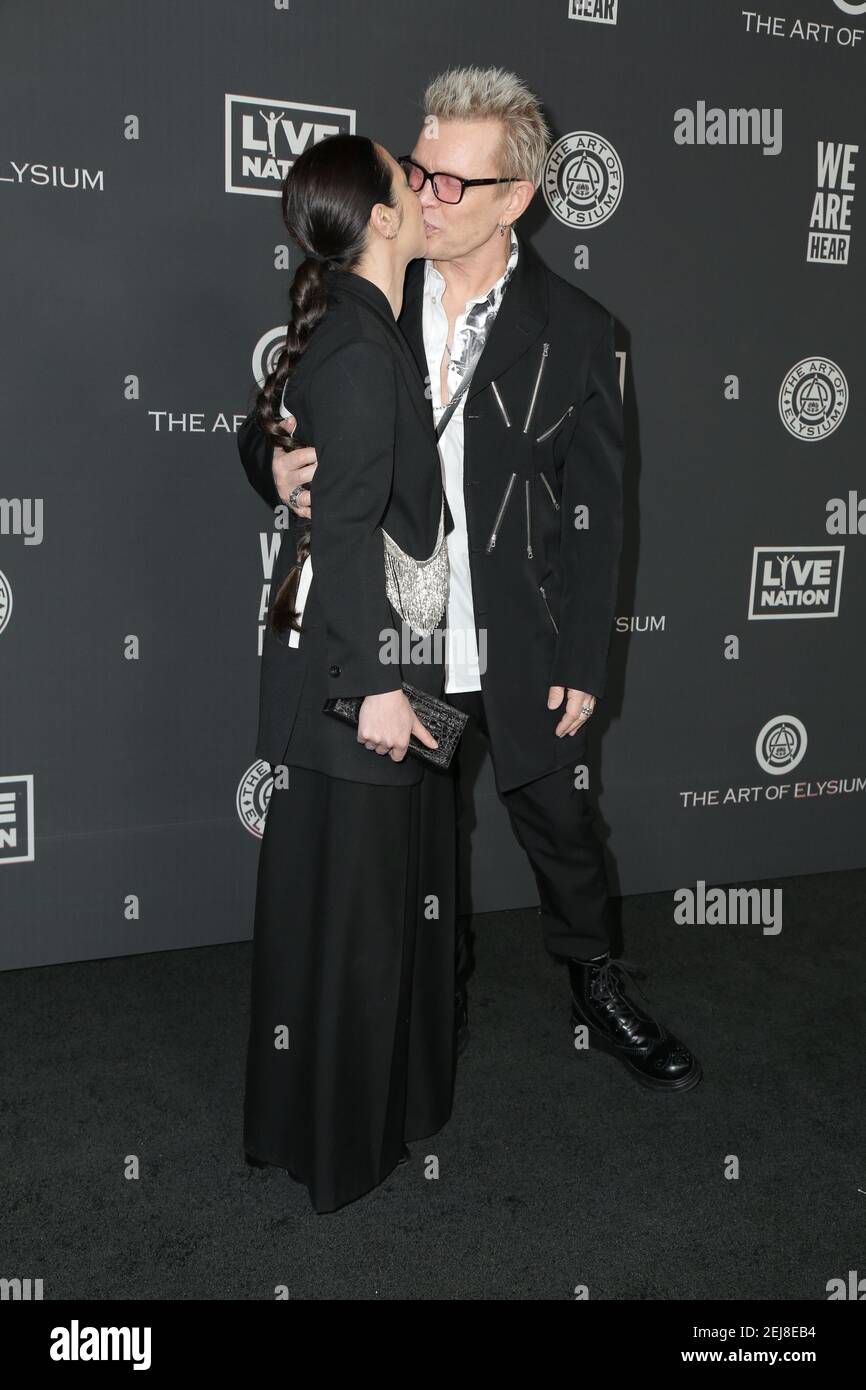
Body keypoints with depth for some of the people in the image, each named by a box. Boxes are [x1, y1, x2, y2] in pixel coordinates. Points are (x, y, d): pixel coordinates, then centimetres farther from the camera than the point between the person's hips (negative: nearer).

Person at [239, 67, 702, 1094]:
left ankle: (602, 1004, 39)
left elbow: (594, 514, -4)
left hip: (521, 652, -2)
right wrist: (276, 464, -18)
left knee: (560, 832, 14)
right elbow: (277, 428, 7)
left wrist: (583, 664, -5)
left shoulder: (575, 331, -6)